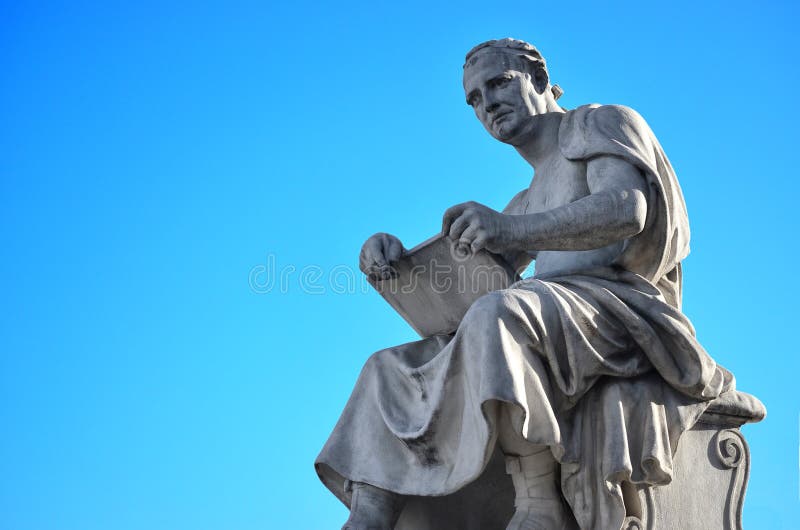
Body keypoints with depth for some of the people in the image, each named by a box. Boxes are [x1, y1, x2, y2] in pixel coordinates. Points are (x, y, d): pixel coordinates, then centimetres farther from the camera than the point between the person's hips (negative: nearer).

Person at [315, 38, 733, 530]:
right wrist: (392, 251, -3)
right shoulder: (529, 204, 32)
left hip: (625, 310, -9)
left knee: (500, 316, -37)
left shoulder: (604, 123, 9)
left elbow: (627, 209, -14)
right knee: (391, 375, 3)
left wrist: (513, 230, -29)